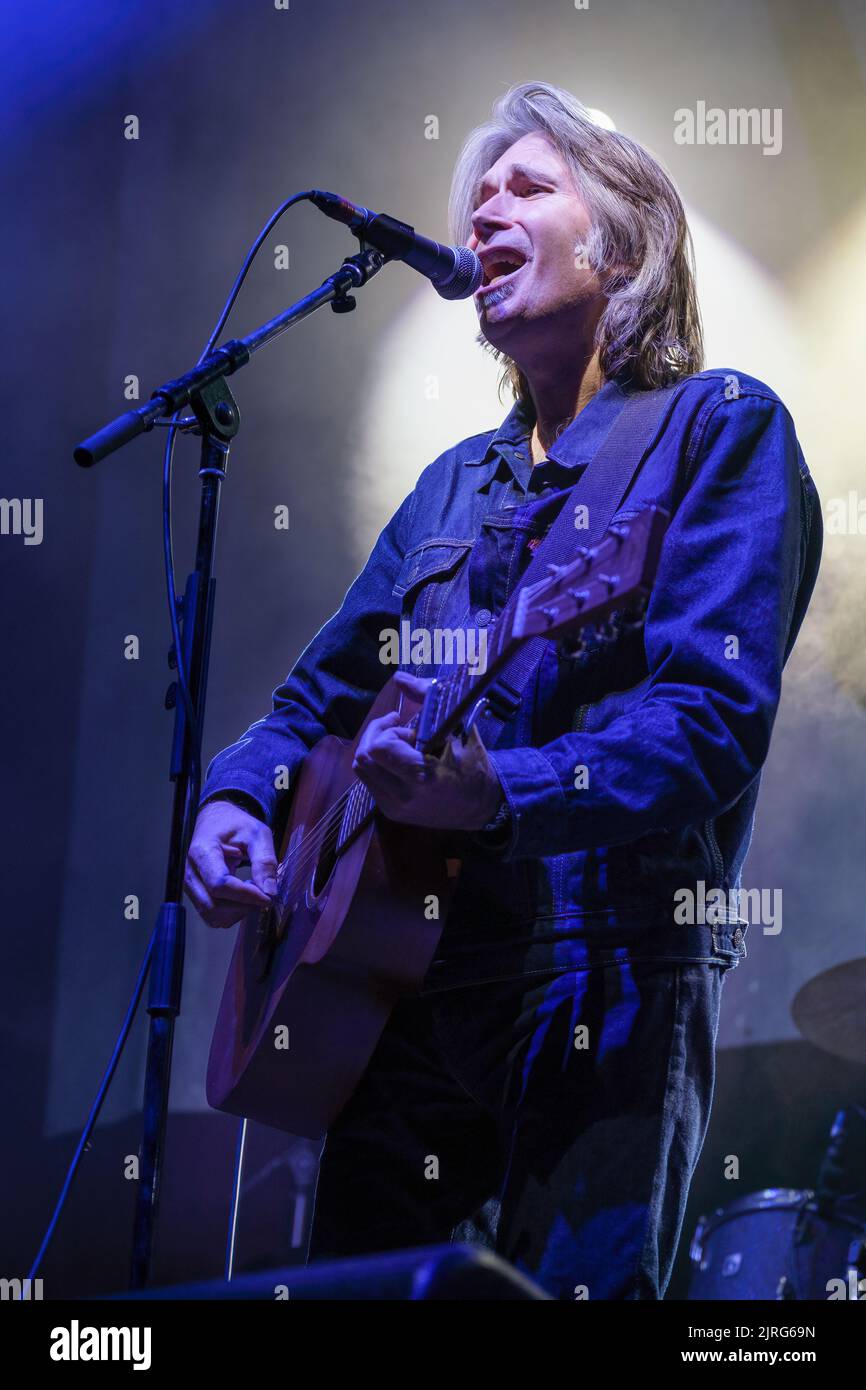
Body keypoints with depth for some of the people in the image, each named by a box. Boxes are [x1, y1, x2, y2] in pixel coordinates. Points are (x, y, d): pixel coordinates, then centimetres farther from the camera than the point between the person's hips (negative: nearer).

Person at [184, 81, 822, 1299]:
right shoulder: (456, 484, 20)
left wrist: (501, 791, -30)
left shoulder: (716, 427, -1)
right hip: (407, 978, 7)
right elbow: (321, 692, 24)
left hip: (605, 975, -6)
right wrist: (237, 799, 2)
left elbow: (714, 714, -15)